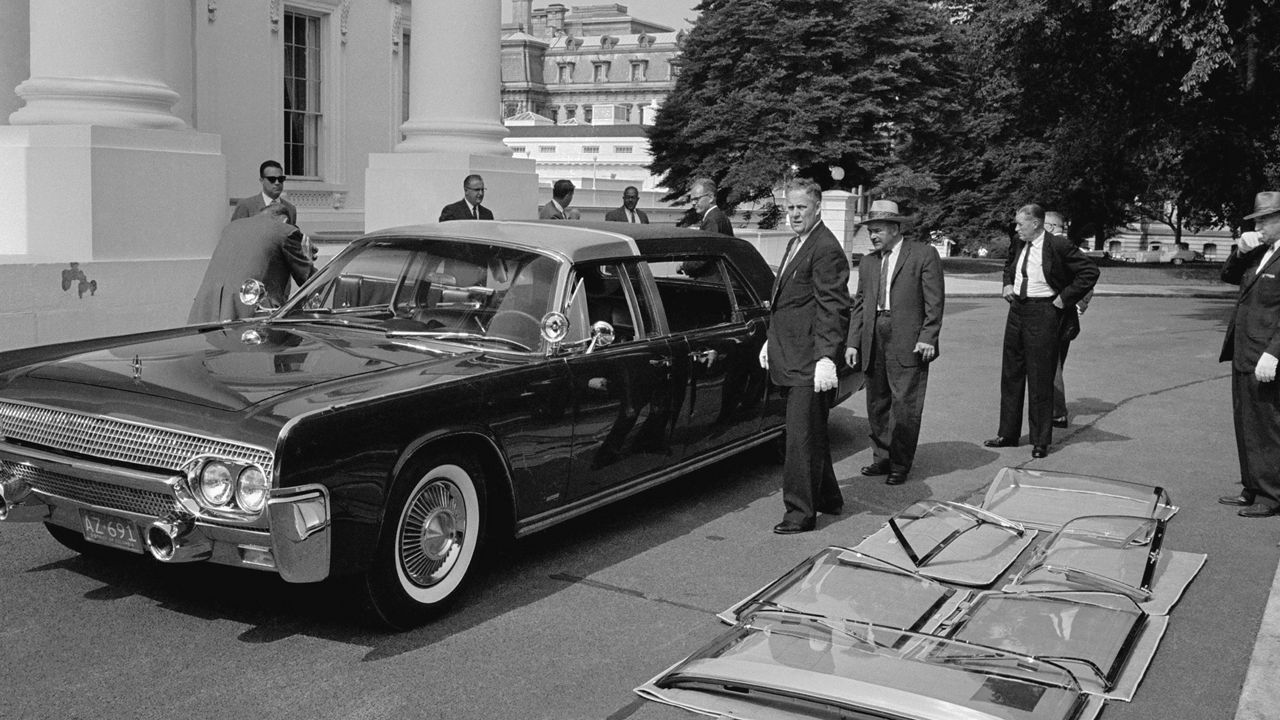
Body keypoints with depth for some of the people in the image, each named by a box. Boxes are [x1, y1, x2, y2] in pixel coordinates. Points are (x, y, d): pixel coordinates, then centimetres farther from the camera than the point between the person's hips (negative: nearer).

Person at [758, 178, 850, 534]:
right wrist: (771, 341, 22)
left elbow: (833, 309, -20)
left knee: (802, 436, -5)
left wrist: (826, 358, -25)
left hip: (810, 361, -10)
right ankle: (828, 498, 32)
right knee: (811, 433, 19)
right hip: (790, 358, 10)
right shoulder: (795, 244, 17)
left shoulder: (826, 250, -15)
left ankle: (801, 512, 2)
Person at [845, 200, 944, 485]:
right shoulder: (867, 264, 17)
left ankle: (900, 465, 6)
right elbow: (859, 305, 16)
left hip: (908, 343, -5)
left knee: (904, 405, -4)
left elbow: (934, 301, -4)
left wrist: (927, 338, -12)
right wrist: (853, 342, 8)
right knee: (877, 404, 10)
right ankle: (882, 458, 23)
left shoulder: (924, 255, 1)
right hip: (874, 341, 6)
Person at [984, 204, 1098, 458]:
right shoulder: (1018, 244, 7)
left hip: (1042, 313, -7)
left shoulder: (1059, 246, -13)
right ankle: (1008, 434, 22)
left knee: (1040, 379, -1)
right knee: (1011, 375, 11)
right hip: (1016, 309, 7)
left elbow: (1090, 272, -10)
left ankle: (1041, 440, 9)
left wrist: (1064, 298, -10)